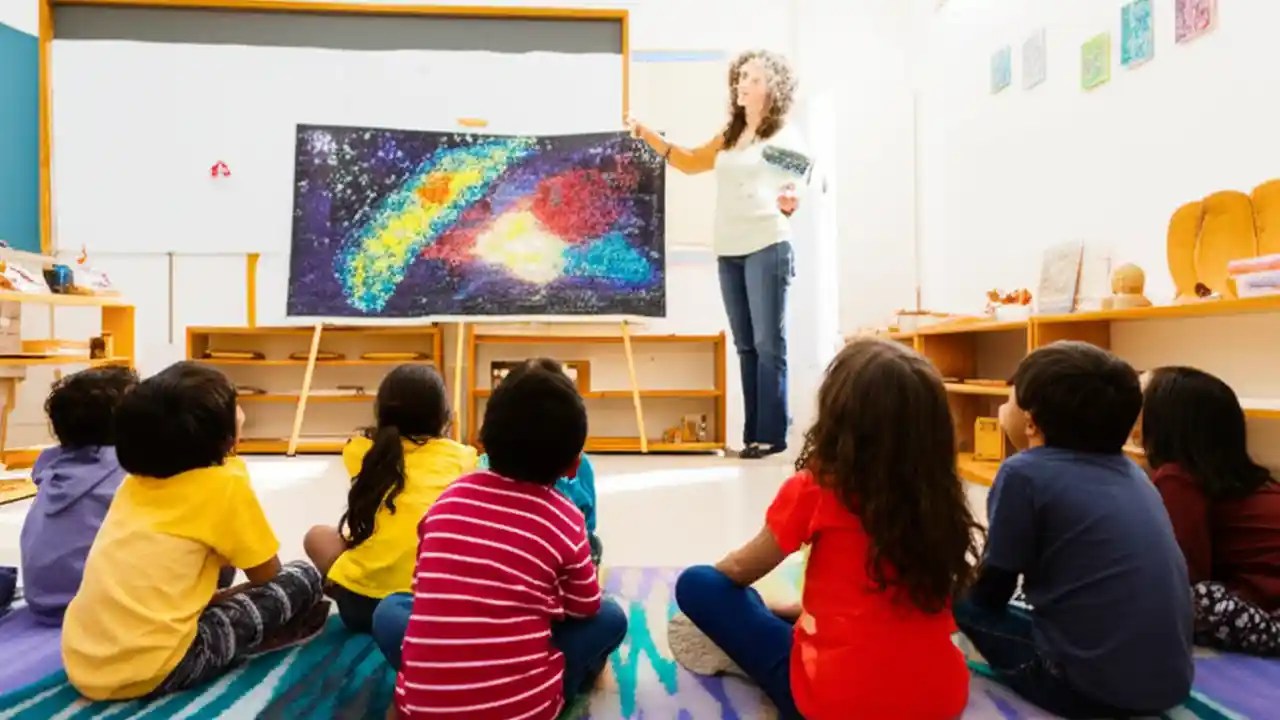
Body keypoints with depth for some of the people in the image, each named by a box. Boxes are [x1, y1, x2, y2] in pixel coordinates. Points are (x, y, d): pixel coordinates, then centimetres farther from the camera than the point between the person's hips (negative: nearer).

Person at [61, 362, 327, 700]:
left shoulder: (133, 482, 10)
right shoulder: (225, 484, -8)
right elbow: (268, 577, 3)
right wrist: (216, 598, 19)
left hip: (82, 665, 8)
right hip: (152, 668, -7)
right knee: (303, 578, 0)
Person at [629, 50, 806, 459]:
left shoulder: (785, 136, 2)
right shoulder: (729, 137, 19)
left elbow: (794, 192, -1)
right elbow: (691, 162, 27)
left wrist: (789, 204, -24)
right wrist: (648, 136, 18)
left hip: (767, 247, -6)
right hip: (728, 250, 6)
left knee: (768, 343, -5)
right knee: (745, 345, 6)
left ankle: (771, 434, 0)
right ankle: (753, 433, 12)